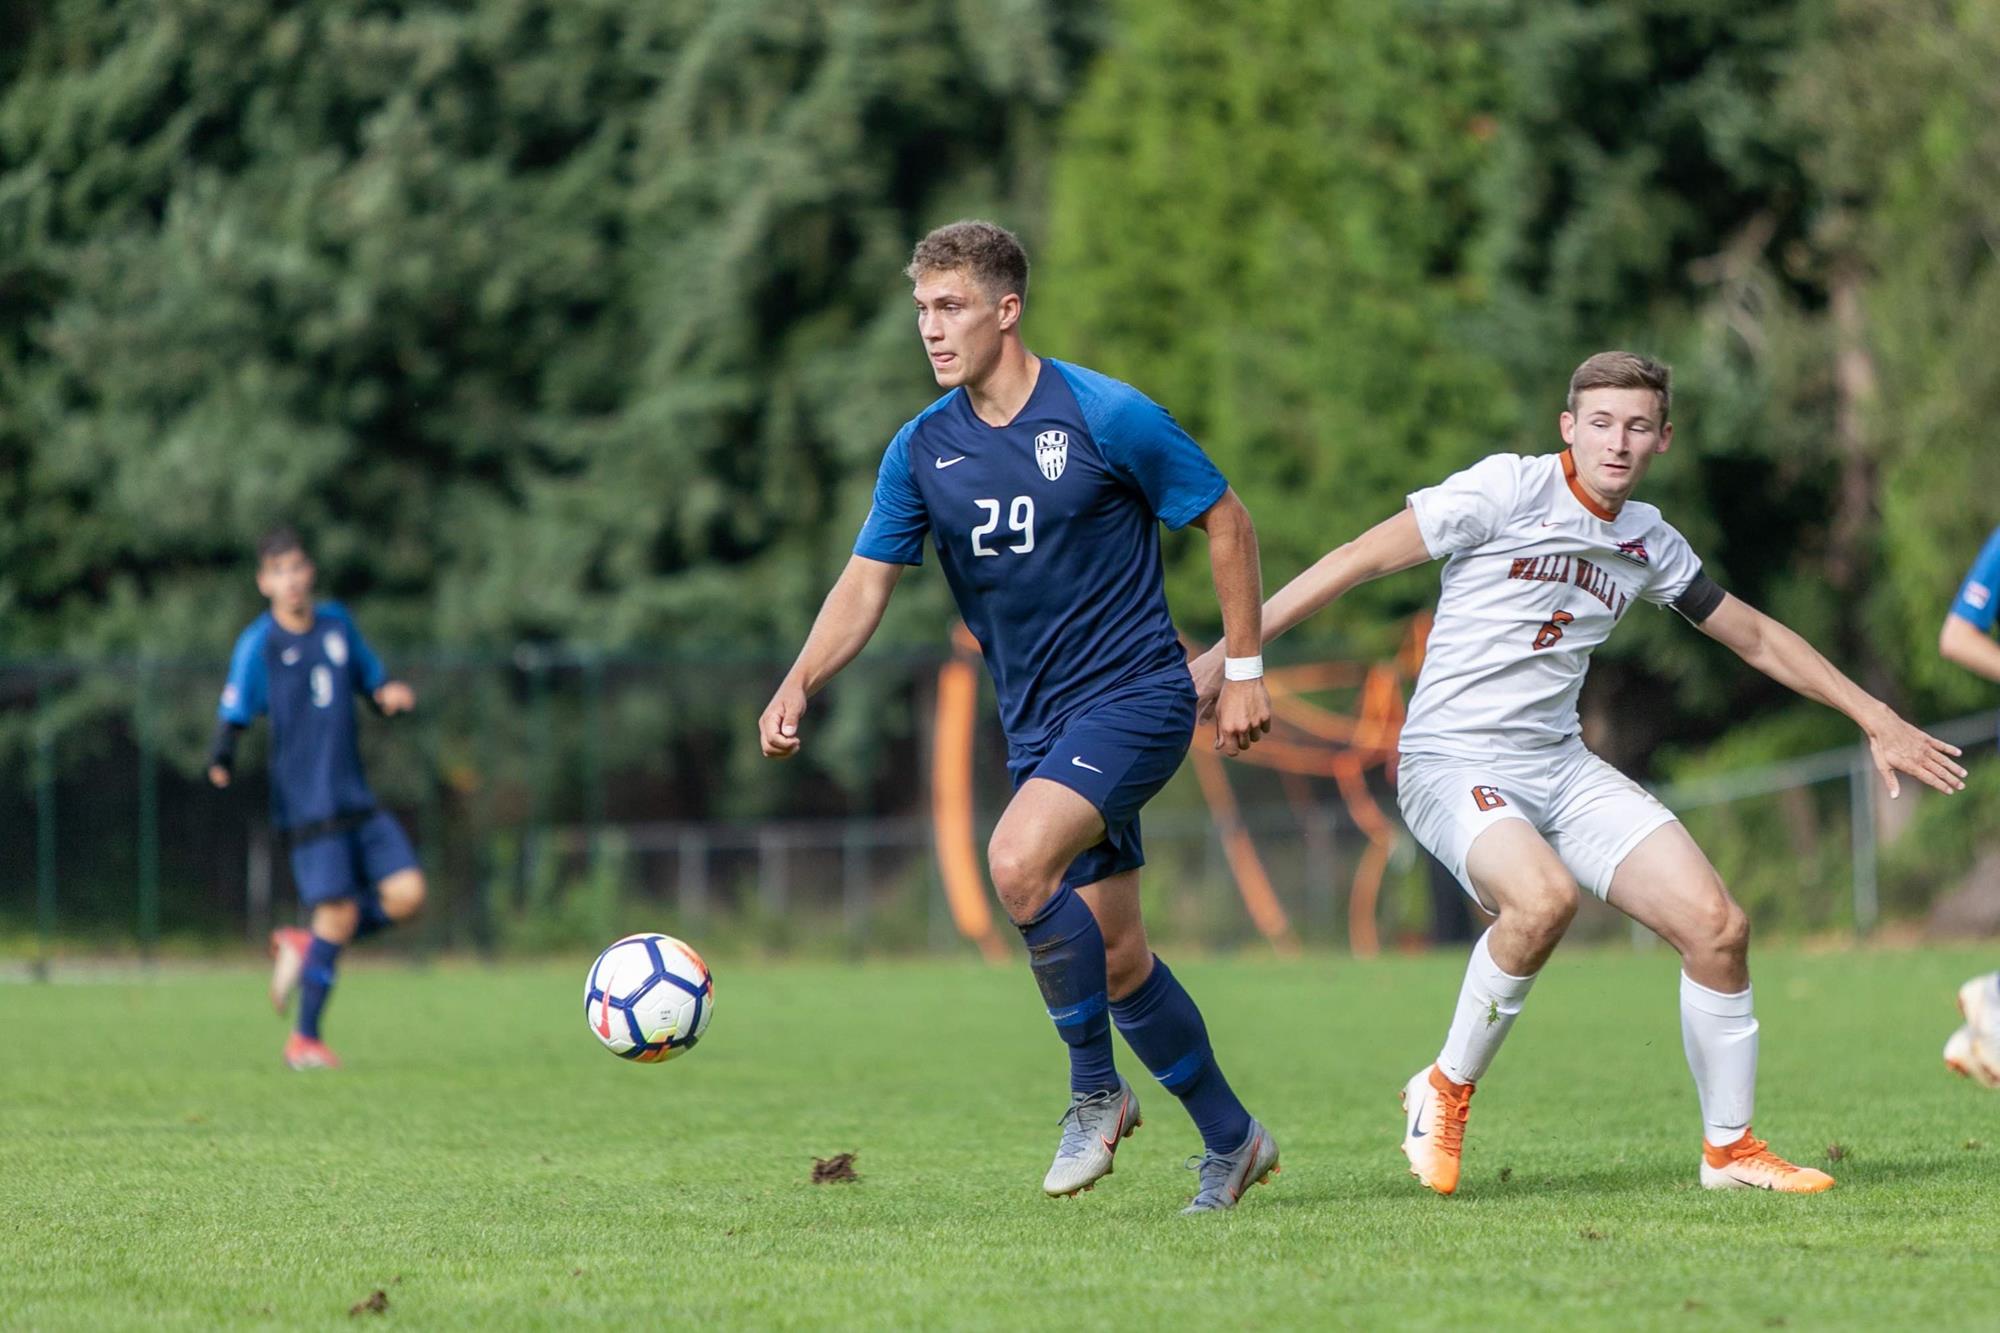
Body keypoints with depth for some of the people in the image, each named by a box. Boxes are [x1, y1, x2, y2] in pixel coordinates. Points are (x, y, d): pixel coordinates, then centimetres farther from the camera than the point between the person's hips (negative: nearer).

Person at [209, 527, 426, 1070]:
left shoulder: (337, 622, 10)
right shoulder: (258, 644, -6)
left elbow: (371, 680, 21)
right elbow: (234, 715, -9)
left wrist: (390, 695, -2)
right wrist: (221, 762, -29)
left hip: (356, 797, 6)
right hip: (306, 800, -6)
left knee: (406, 893, -5)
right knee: (339, 912, -10)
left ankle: (302, 944, 16)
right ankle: (304, 1040, 5)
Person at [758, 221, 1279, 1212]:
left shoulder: (1106, 417, -12)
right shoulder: (922, 449, 2)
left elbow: (1226, 521, -3)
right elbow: (868, 582, 1)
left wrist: (1244, 669, -3)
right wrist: (799, 685, -16)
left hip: (1134, 694, -6)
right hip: (1037, 722, 6)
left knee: (1018, 861, -27)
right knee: (1114, 953, 7)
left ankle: (1096, 1091, -11)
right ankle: (1229, 1138, 23)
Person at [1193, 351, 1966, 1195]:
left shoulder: (1649, 545, 10)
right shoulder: (1509, 489, -9)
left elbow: (1757, 637, 24)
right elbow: (1362, 558, -9)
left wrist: (1875, 718, 24)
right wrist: (1230, 652, -13)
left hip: (1560, 767, 6)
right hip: (1453, 765, -6)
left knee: (1717, 924, -8)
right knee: (1543, 895, -36)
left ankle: (1730, 1148, 10)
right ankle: (1447, 1088, -12)